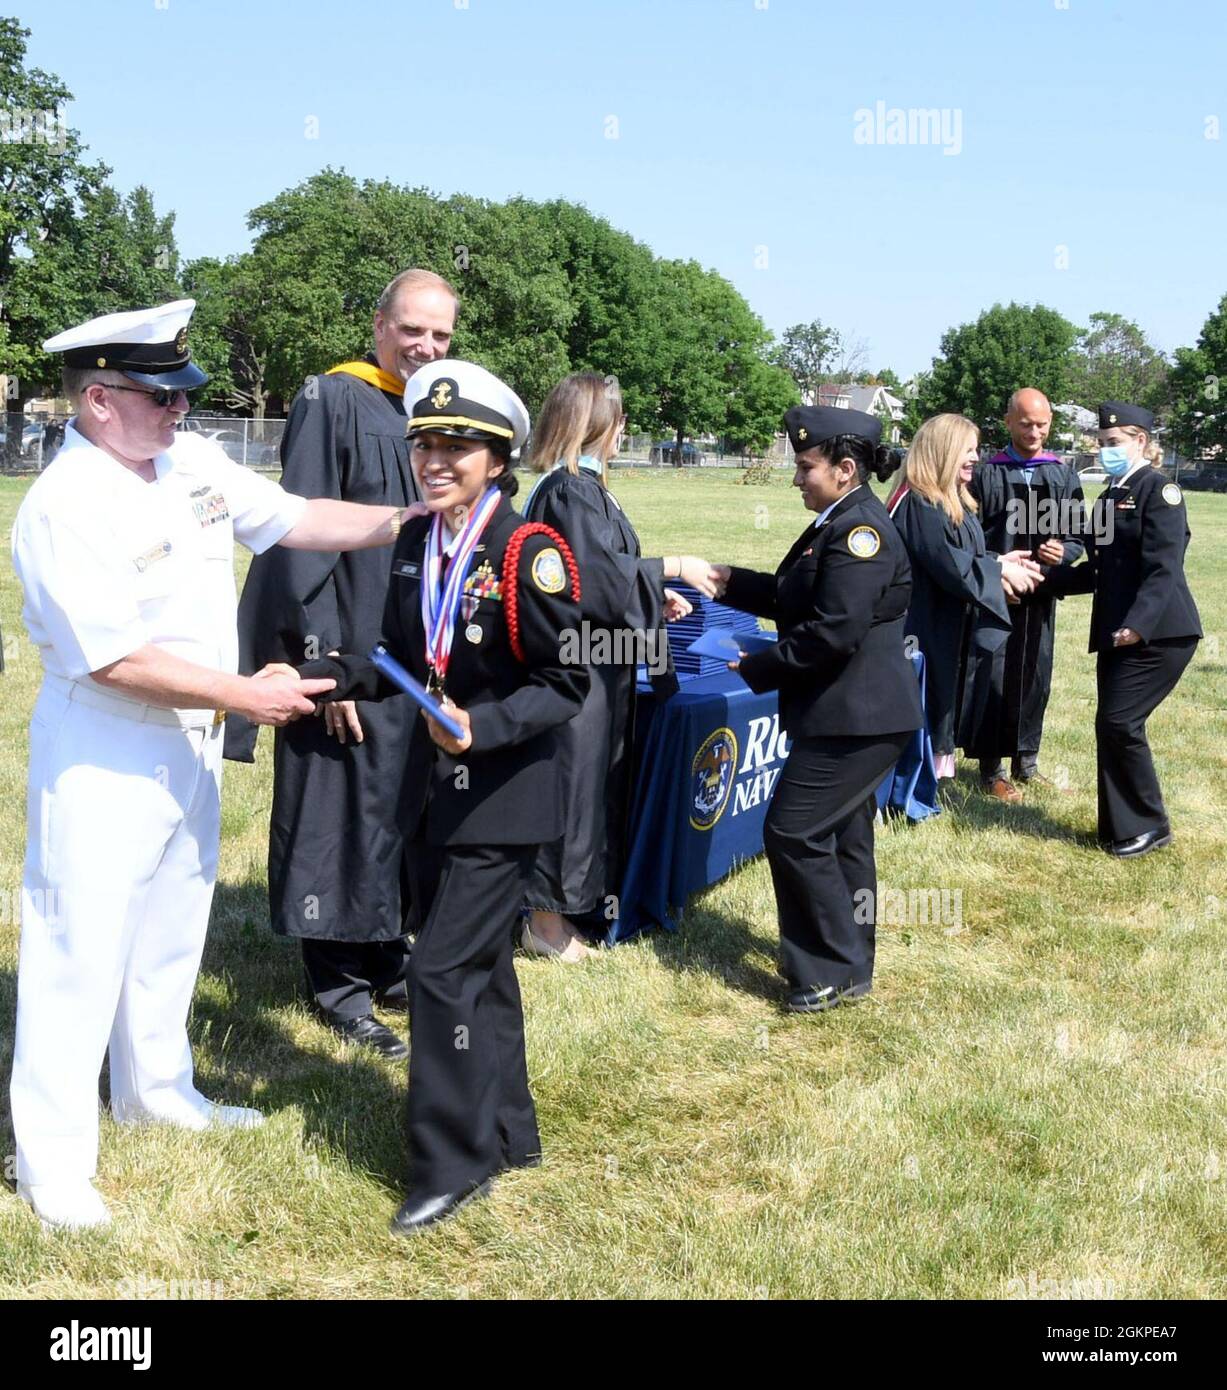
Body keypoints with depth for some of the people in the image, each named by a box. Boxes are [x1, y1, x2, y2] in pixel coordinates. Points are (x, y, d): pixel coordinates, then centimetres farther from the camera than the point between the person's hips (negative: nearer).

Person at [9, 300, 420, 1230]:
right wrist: (245, 696, -21)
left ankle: (156, 1090, 40)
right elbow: (114, 659, -25)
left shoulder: (193, 460, 0)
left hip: (191, 747, 8)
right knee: (82, 952, 1)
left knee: (172, 934, 21)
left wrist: (411, 521, -4)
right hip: (103, 760, -8)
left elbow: (293, 519, 8)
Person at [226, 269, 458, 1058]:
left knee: (403, 809, 14)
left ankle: (386, 959, 28)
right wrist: (324, 658, -20)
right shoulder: (332, 402, -11)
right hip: (350, 652, -7)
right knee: (344, 810, 2)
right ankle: (339, 985, 14)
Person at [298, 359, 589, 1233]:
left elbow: (566, 686, -15)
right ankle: (508, 1132, 32)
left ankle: (454, 1162, 7)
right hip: (435, 790, 7)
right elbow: (403, 662, 10)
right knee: (480, 965, 17)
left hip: (505, 796, -7)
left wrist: (482, 727, -28)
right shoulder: (415, 544, 5)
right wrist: (321, 677, -4)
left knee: (444, 969, -7)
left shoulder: (528, 554, -16)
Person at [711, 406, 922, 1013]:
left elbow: (834, 632, -25)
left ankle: (835, 972, 4)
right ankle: (848, 964, 29)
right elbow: (793, 599, 19)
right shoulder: (837, 525, 12)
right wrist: (733, 581, 7)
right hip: (848, 711, 11)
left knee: (793, 831, -7)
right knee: (842, 836, 17)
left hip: (857, 715, -11)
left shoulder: (861, 530, -19)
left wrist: (758, 668, -16)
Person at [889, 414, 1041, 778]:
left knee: (943, 699, 15)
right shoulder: (918, 503, -19)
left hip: (951, 626, 10)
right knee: (921, 700, -3)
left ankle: (938, 759, 24)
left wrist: (997, 563, -4)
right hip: (924, 627, -10)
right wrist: (999, 569, -13)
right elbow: (949, 563, -23)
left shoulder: (957, 502, 12)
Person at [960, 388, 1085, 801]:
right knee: (991, 677, -1)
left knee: (1034, 677, 10)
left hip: (1039, 596, 3)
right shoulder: (985, 474, -2)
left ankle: (1025, 762, 24)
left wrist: (1062, 552, -14)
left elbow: (1078, 537, 7)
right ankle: (991, 770, 9)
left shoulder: (1064, 477, 6)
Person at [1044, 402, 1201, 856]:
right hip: (1116, 631, 9)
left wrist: (1138, 623, -29)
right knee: (1111, 726, 7)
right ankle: (1120, 829, 18)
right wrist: (1044, 579, 10)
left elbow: (1163, 567, -18)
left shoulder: (1158, 489, -8)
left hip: (1158, 632, -9)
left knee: (1119, 722, -11)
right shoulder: (1110, 497, 17)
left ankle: (1149, 827, 3)